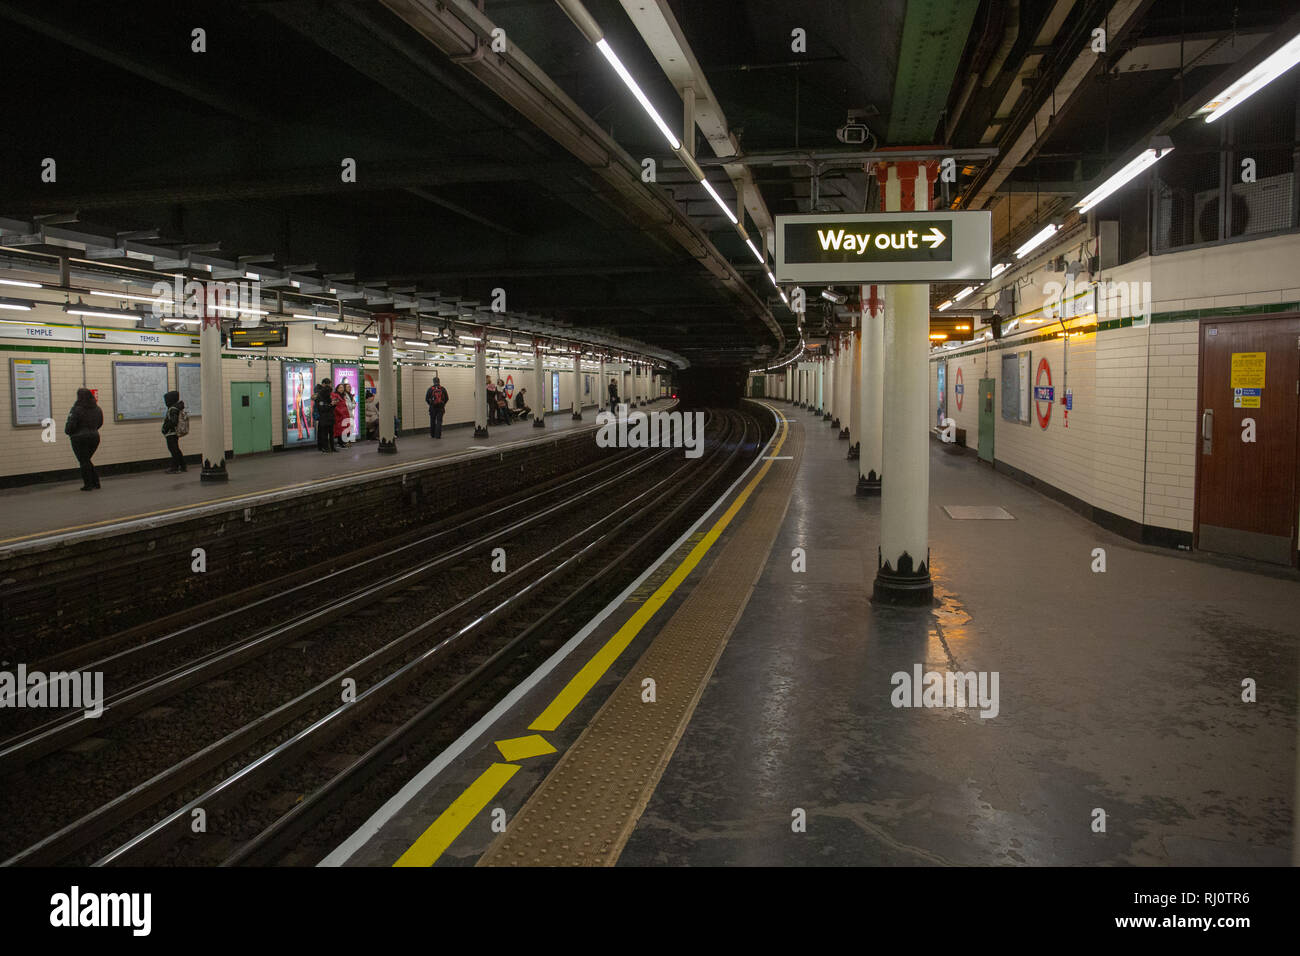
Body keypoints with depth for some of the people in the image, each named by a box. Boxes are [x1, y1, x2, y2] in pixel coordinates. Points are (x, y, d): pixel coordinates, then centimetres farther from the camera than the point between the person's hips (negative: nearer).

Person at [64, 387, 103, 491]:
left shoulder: (77, 409, -16)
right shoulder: (97, 409, 3)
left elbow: (70, 424, -16)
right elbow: (100, 423, 13)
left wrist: (68, 432, 4)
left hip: (80, 438, -6)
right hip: (94, 437, 6)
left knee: (83, 461, 4)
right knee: (87, 460, 20)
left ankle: (88, 485, 3)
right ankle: (95, 482, 16)